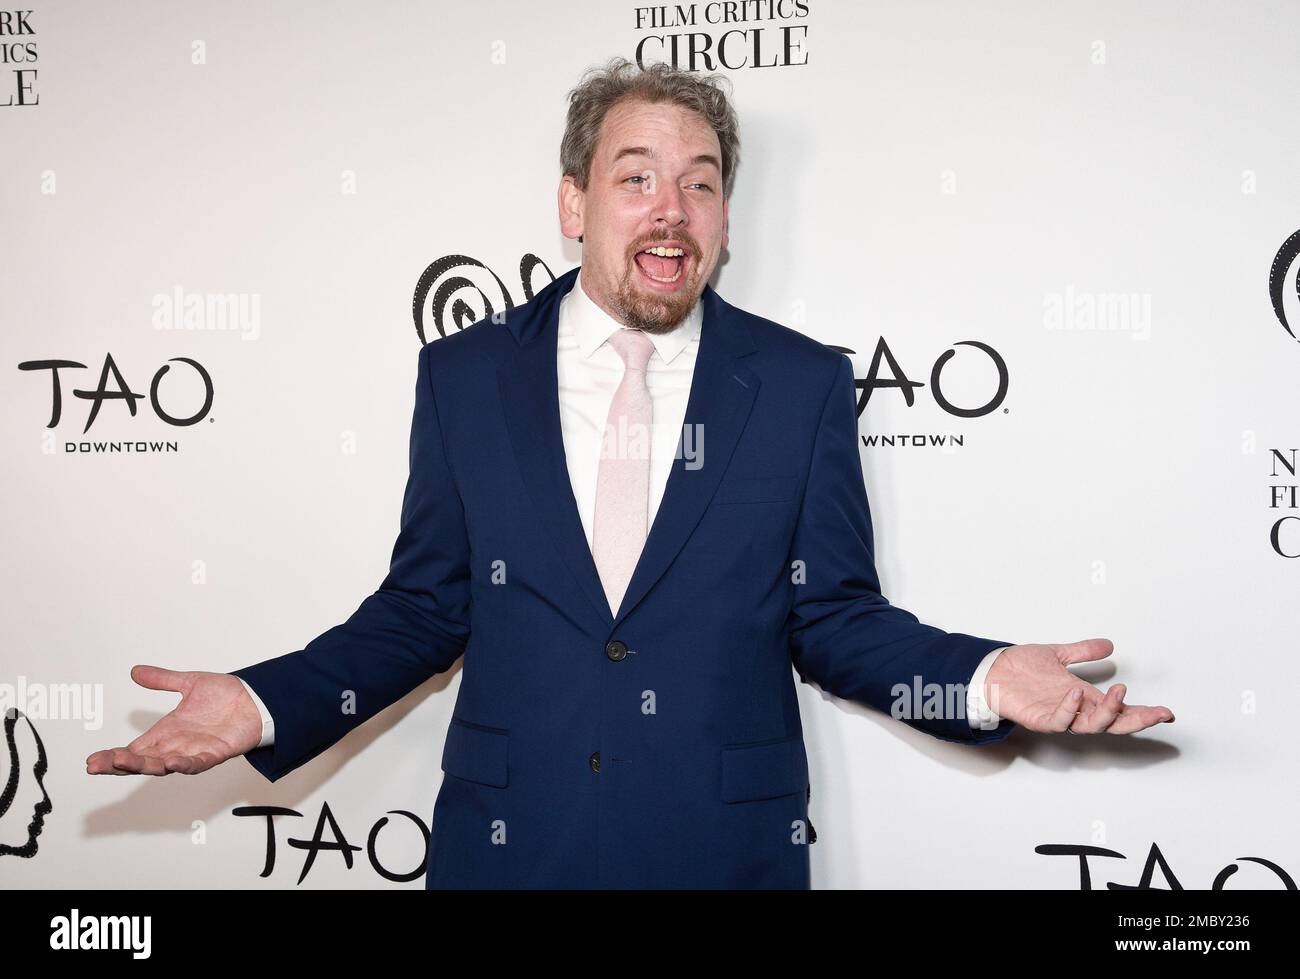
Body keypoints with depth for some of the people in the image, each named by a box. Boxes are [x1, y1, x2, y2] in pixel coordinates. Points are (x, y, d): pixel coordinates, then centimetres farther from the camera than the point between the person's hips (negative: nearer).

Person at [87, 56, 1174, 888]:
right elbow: (424, 607, 5)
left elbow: (835, 619, 1)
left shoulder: (805, 384, -1)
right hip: (507, 843, 1)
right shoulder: (464, 375, 1)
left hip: (729, 846, 0)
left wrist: (984, 678, -16)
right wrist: (264, 703, -8)